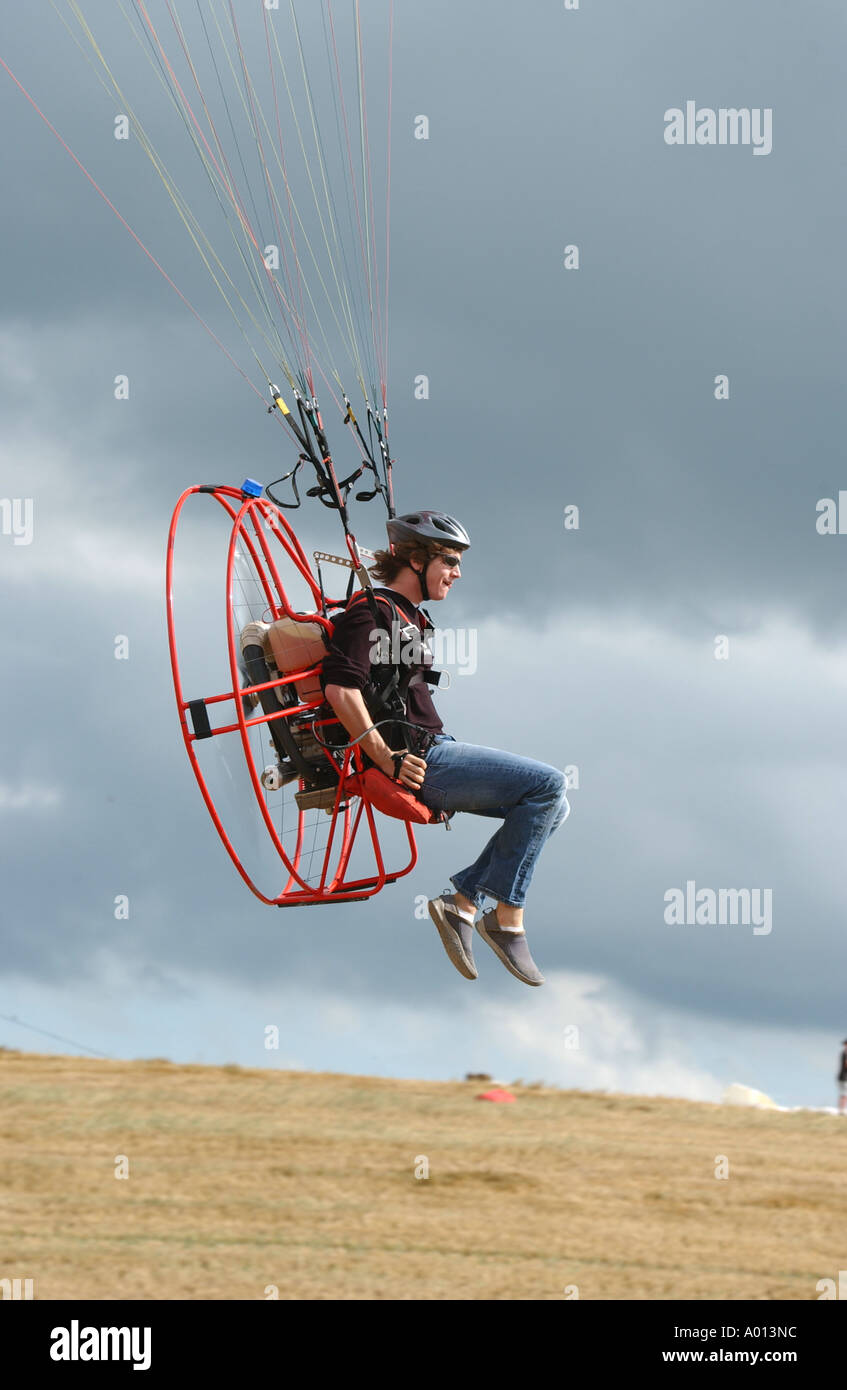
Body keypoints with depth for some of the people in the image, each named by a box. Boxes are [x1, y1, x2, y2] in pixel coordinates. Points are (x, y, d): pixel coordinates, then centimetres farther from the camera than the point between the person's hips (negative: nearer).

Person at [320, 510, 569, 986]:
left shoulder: (412, 616, 21)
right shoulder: (373, 612, -10)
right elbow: (340, 688, -23)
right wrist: (387, 760, -22)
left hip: (436, 747, 10)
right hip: (417, 760, -10)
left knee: (552, 805, 6)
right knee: (549, 784, -17)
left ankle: (463, 902, 1)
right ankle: (507, 916, -12)